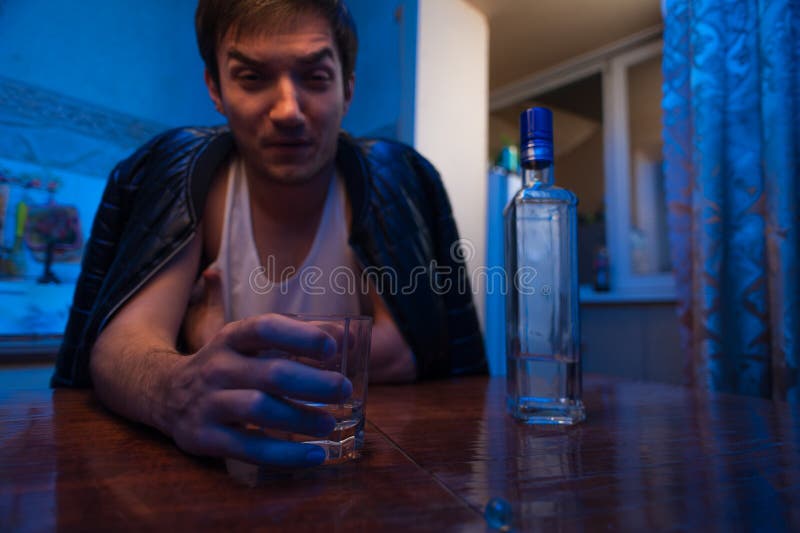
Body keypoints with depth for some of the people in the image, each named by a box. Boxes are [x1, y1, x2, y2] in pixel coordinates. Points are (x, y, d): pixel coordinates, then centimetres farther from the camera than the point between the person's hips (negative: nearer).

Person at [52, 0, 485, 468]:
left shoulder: (398, 179, -9)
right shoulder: (180, 174, -7)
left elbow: (407, 349, -14)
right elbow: (121, 341, -17)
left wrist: (239, 357, -17)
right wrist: (175, 388, -41)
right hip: (208, 461, 0)